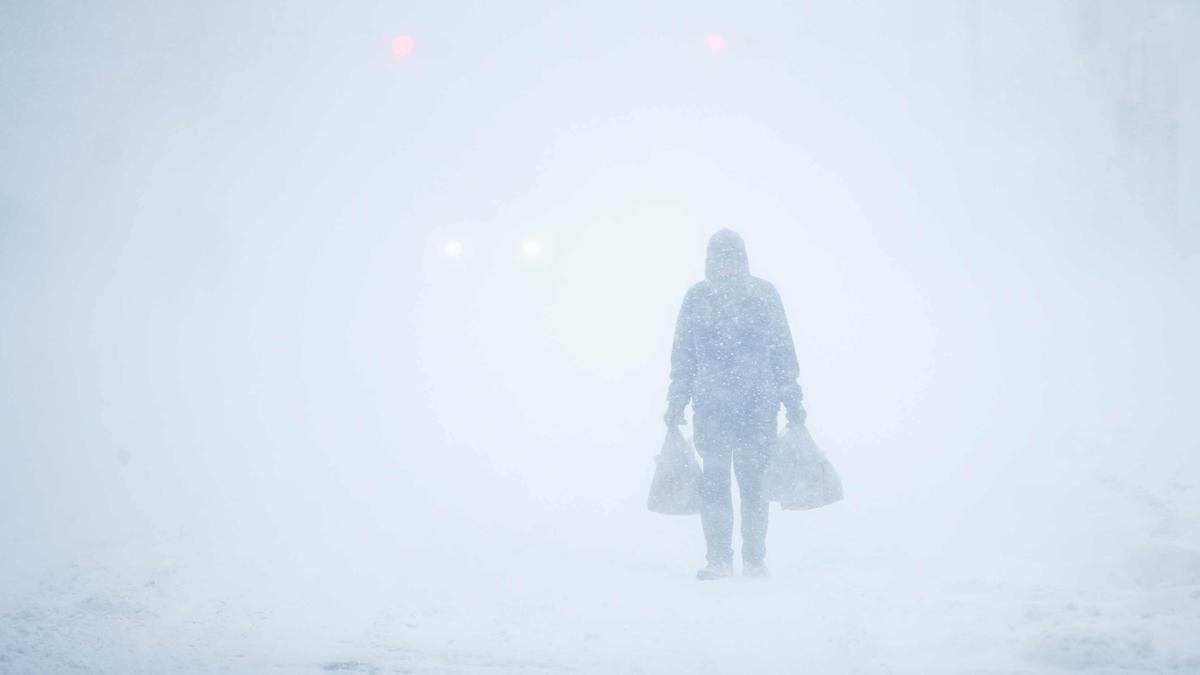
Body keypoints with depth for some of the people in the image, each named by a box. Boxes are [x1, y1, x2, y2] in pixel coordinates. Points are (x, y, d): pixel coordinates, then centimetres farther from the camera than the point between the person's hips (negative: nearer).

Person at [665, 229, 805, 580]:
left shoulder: (764, 294, 5)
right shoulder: (697, 298, 8)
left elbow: (782, 350, 9)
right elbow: (683, 354, 13)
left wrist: (791, 398, 8)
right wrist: (676, 401, 10)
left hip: (759, 403, -1)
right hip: (712, 403, 1)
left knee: (753, 479, -3)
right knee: (714, 480, -3)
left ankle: (755, 558, 7)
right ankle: (718, 558, 4)